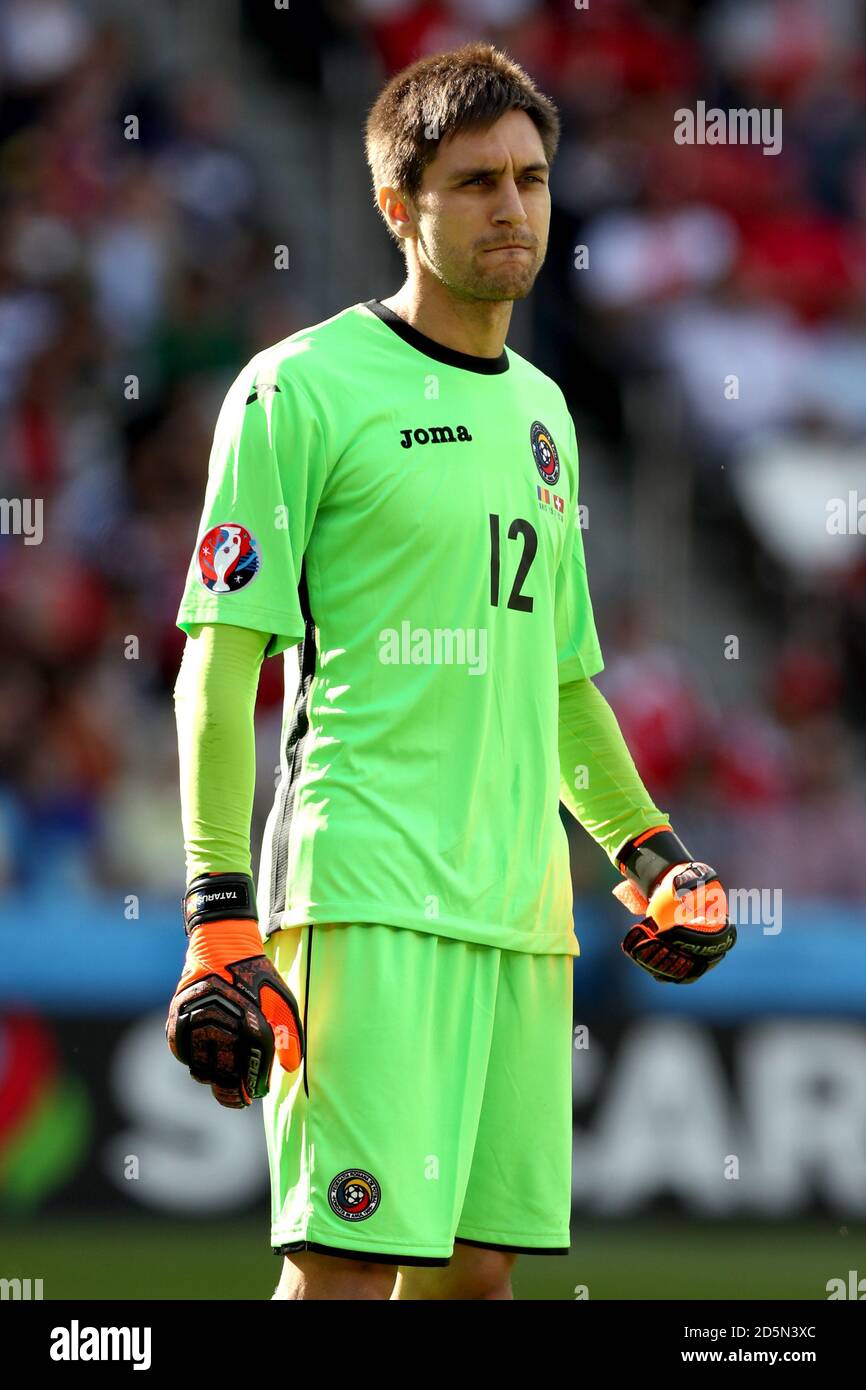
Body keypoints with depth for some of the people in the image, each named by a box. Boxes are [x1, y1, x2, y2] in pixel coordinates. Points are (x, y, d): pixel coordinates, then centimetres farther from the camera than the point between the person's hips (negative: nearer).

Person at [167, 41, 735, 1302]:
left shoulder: (541, 410, 19)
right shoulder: (303, 389, -3)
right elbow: (221, 665, -7)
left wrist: (650, 854, 19)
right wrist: (221, 914, -15)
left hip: (522, 906, 7)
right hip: (368, 896, -7)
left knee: (478, 1260, 6)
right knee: (350, 1256, -14)